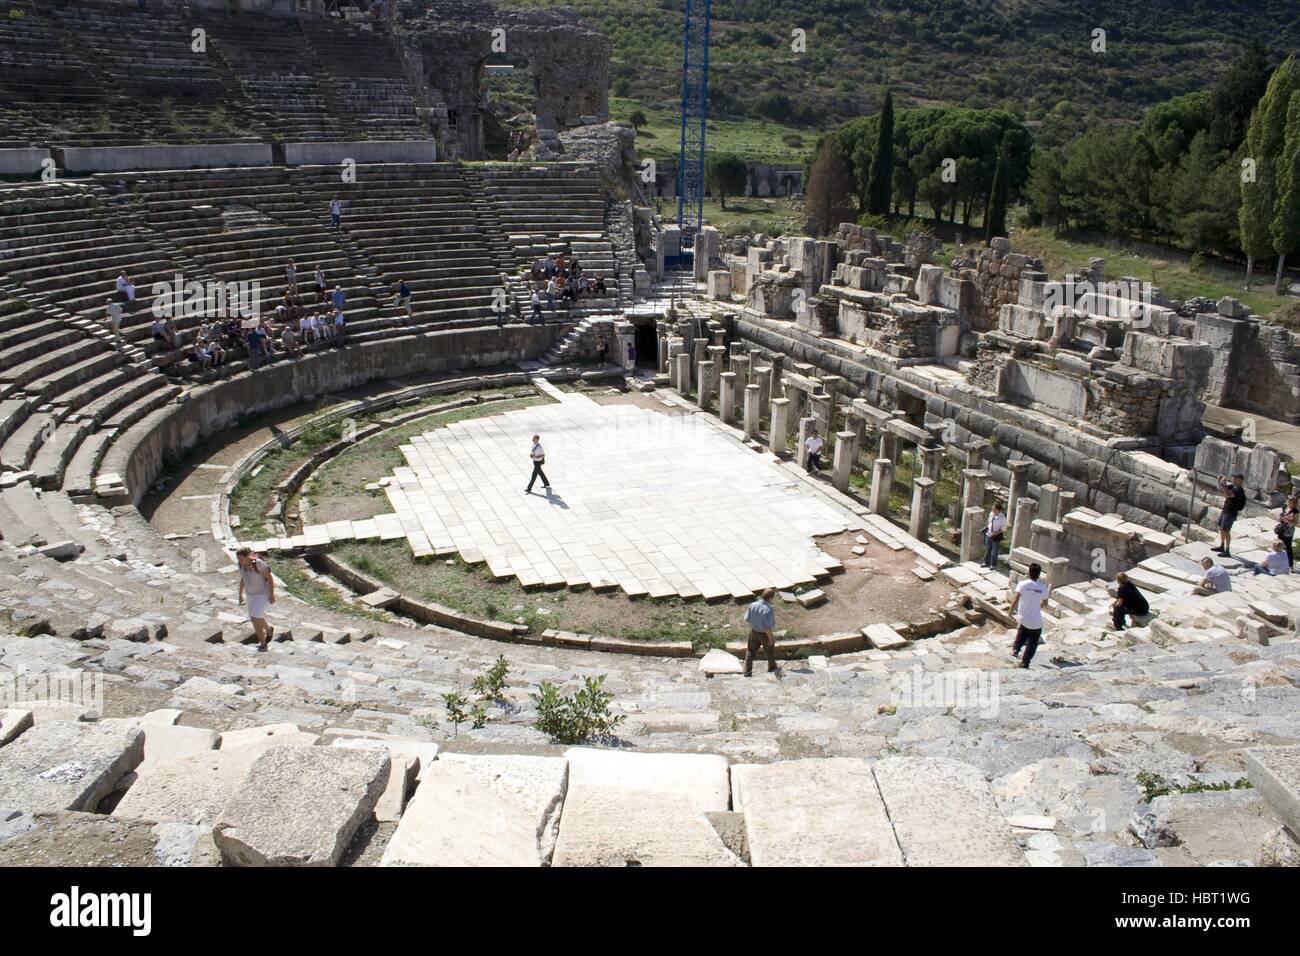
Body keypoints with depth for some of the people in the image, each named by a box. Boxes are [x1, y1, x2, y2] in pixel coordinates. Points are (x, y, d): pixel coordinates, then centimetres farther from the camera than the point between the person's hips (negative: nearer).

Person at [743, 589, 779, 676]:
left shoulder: (752, 605, -15)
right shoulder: (769, 610, -31)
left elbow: (747, 619, -5)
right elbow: (768, 627, -28)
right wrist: (771, 638, -13)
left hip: (754, 632, 4)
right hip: (765, 634, -4)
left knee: (750, 652, 20)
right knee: (770, 652, 23)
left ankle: (747, 671, 21)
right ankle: (772, 668, 45)